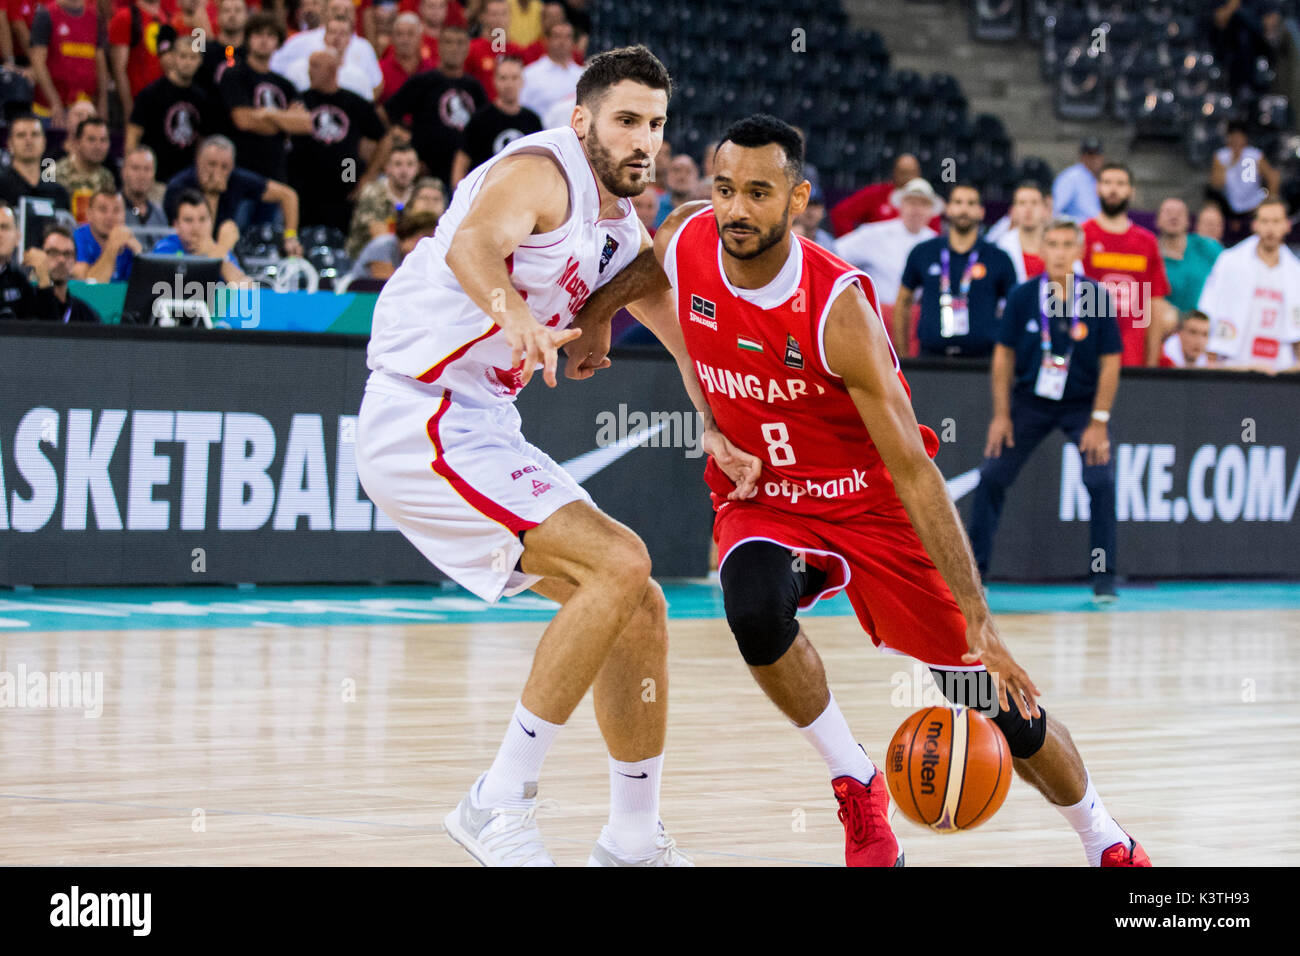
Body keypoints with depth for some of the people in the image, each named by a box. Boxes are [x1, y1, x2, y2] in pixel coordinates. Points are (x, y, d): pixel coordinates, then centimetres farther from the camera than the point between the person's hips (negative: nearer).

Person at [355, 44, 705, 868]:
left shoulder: (625, 233, 15)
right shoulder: (541, 170, -13)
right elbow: (471, 244, -34)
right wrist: (515, 315, -56)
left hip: (480, 431, 10)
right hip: (422, 419, -10)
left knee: (639, 611, 8)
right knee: (618, 565, -21)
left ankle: (635, 844, 18)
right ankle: (502, 804, -17)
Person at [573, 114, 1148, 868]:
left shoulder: (837, 305, -29)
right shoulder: (686, 242, -17)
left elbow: (913, 469, -29)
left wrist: (979, 618, -32)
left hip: (871, 502, -3)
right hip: (763, 501, 3)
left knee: (1002, 702, 0)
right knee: (754, 604, -34)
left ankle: (1107, 842, 27)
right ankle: (857, 788, -11)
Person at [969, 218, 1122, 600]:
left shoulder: (1098, 297, -15)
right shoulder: (1022, 296, -12)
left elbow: (1110, 362, -10)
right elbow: (1004, 354, -3)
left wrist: (1098, 421, -12)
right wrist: (1001, 414, -5)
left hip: (1083, 403, -1)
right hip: (1029, 399, 1)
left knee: (1101, 482, -16)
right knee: (991, 476, -5)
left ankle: (1104, 576, -4)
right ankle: (974, 567, 7)